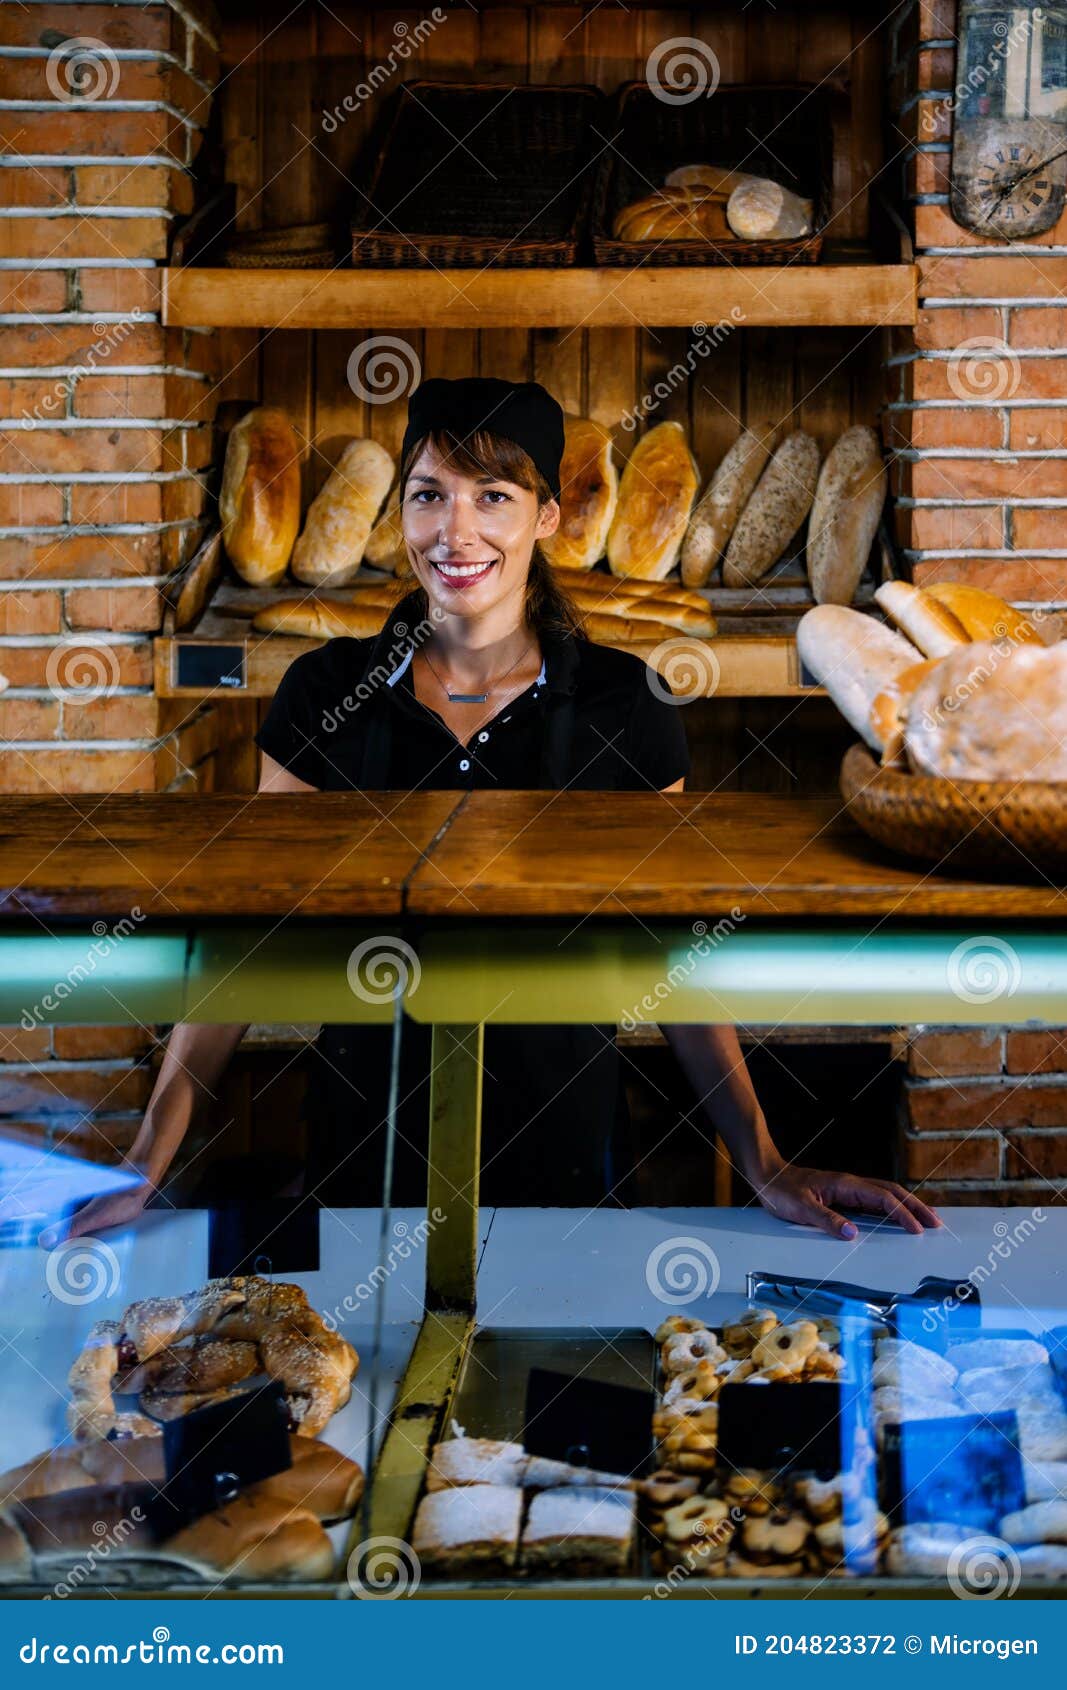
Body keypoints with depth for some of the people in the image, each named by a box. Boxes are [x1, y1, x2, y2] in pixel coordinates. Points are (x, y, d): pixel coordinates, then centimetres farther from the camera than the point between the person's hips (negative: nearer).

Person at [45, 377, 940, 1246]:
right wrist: (149, 1163, -11)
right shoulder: (325, 692, -4)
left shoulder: (623, 703, -6)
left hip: (559, 1145, 0)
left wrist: (766, 1166, -8)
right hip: (364, 1143, 1)